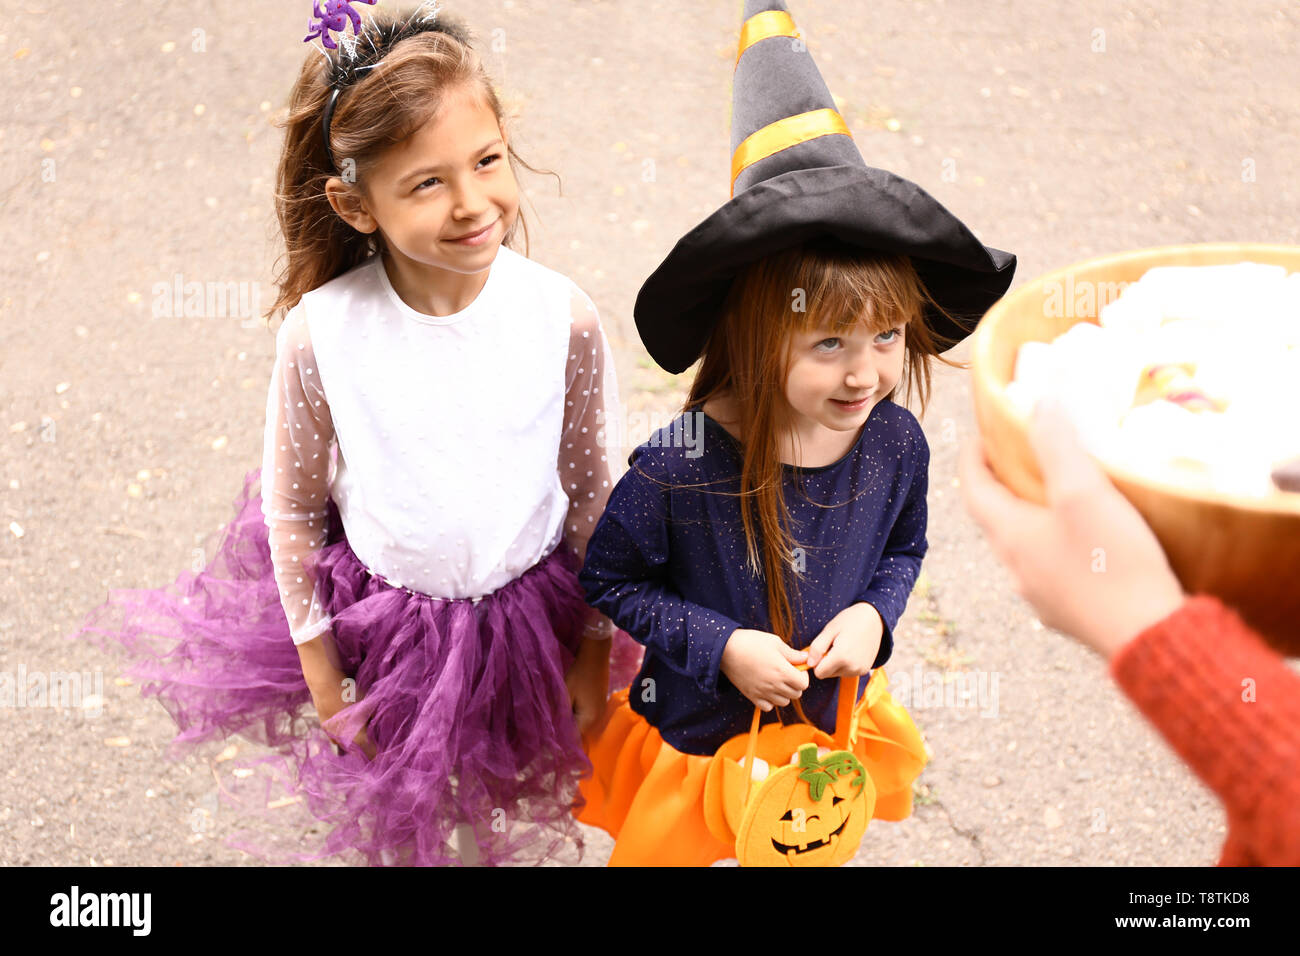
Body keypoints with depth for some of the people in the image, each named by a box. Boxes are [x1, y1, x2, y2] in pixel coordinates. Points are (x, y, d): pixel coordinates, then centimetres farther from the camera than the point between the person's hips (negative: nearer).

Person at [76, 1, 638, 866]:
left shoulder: (565, 319, -22)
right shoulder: (321, 333, -24)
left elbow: (591, 487, -6)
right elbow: (290, 507, -8)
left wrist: (593, 646, 1)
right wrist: (320, 667, -1)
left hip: (532, 615, 0)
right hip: (384, 620, 0)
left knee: (516, 829, 25)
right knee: (399, 828, 25)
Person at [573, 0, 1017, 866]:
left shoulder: (896, 444, -19)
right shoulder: (677, 467, -31)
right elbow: (611, 579, -16)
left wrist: (873, 614, -17)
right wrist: (722, 645, -25)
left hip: (829, 719, 4)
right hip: (695, 727, -4)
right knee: (668, 838, 22)